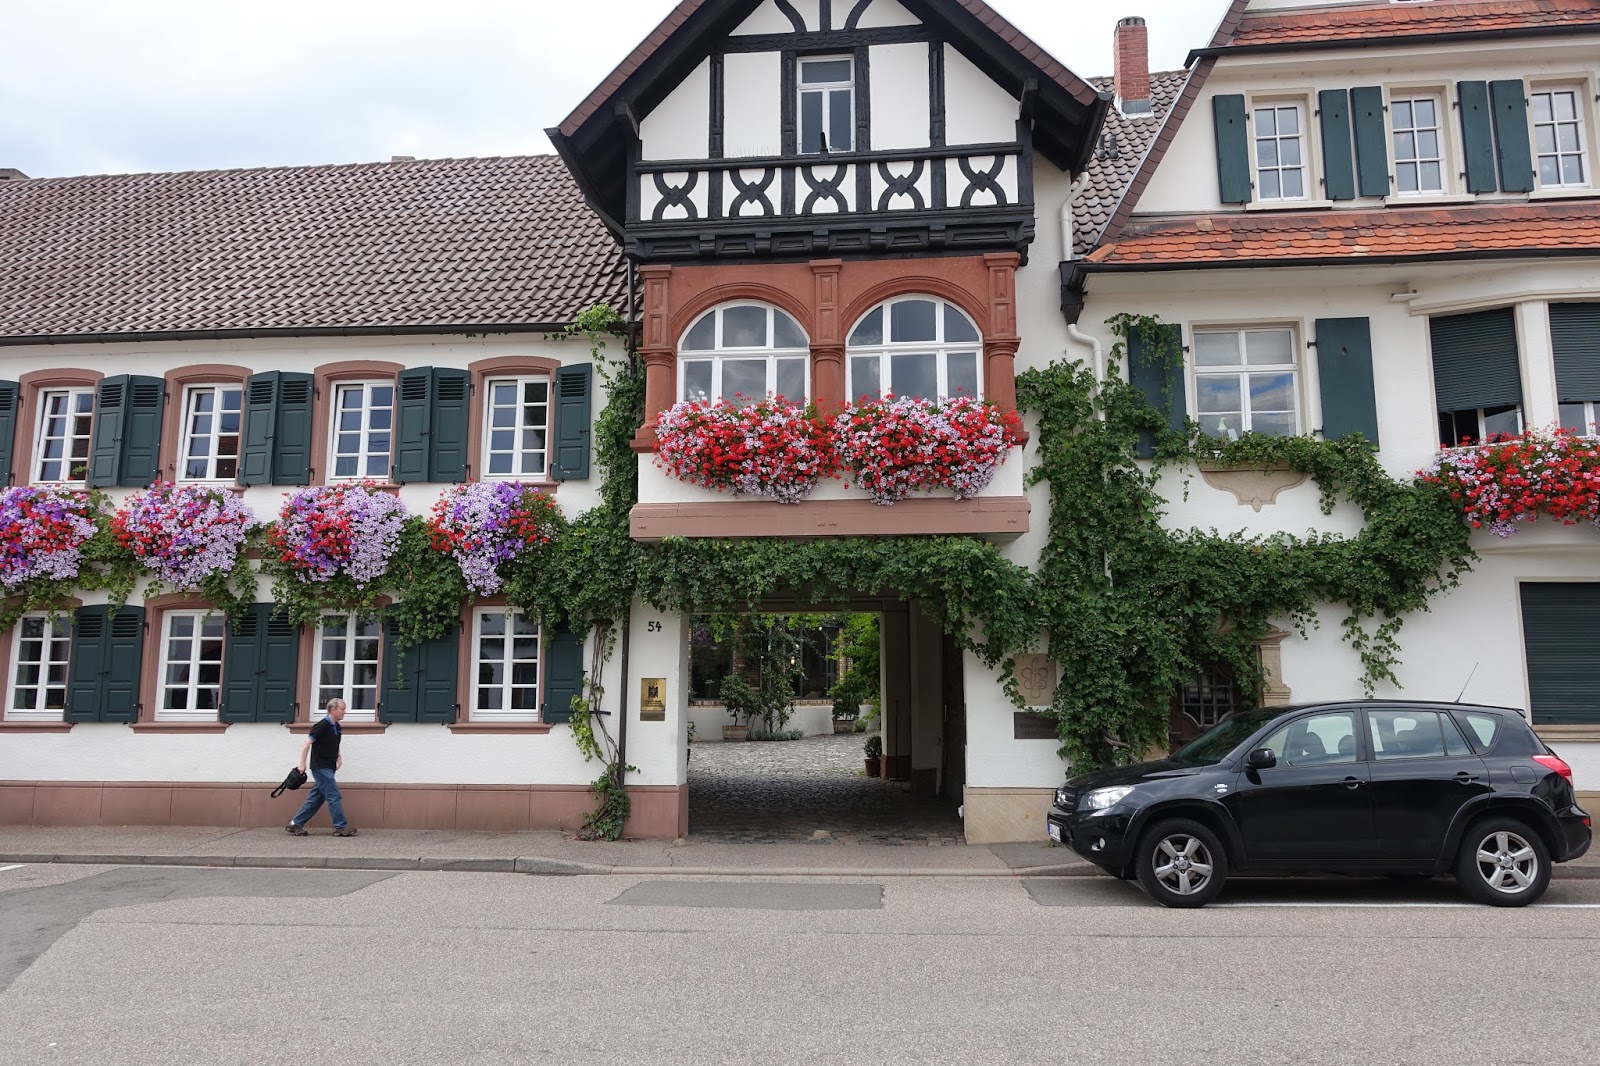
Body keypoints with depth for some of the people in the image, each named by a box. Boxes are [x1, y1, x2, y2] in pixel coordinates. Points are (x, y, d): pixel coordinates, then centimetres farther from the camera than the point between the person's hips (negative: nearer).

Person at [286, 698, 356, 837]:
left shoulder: (336, 727, 11)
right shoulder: (323, 726, -16)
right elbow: (307, 743, -17)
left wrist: (338, 756, 8)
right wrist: (302, 763, -17)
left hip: (328, 768, 9)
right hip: (321, 768, -9)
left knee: (316, 799, 11)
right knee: (334, 797, -8)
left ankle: (295, 824, 17)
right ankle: (341, 827, -4)